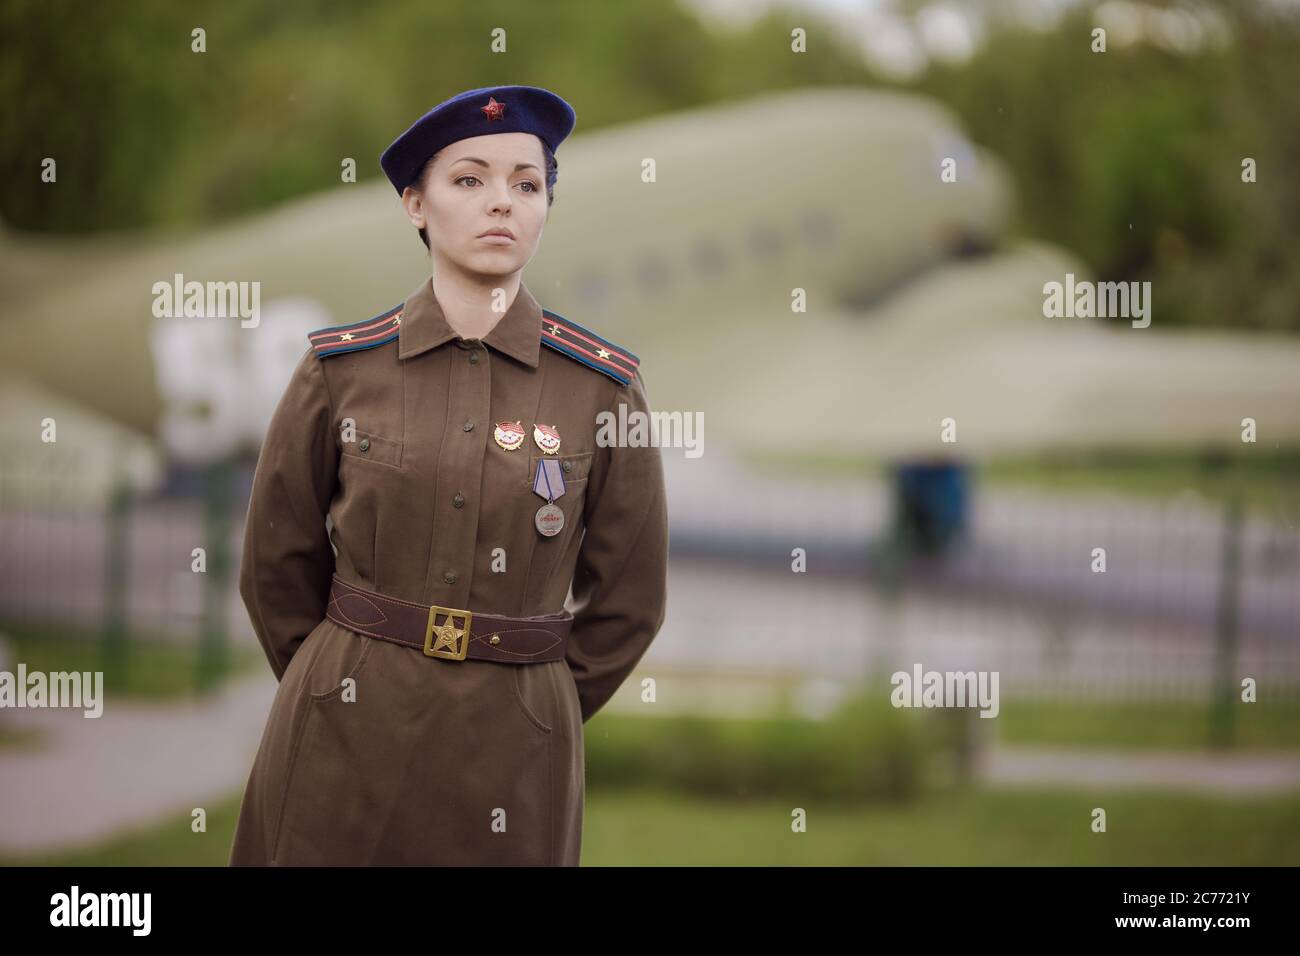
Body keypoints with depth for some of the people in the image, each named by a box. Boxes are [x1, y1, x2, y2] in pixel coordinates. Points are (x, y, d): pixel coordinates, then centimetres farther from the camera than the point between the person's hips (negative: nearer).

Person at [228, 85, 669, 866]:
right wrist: (338, 694, 11)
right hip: (343, 746, 0)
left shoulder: (604, 386, -2)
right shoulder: (341, 370, -1)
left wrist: (523, 715, 8)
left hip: (514, 764, 0)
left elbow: (628, 601, 6)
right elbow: (278, 568, 9)